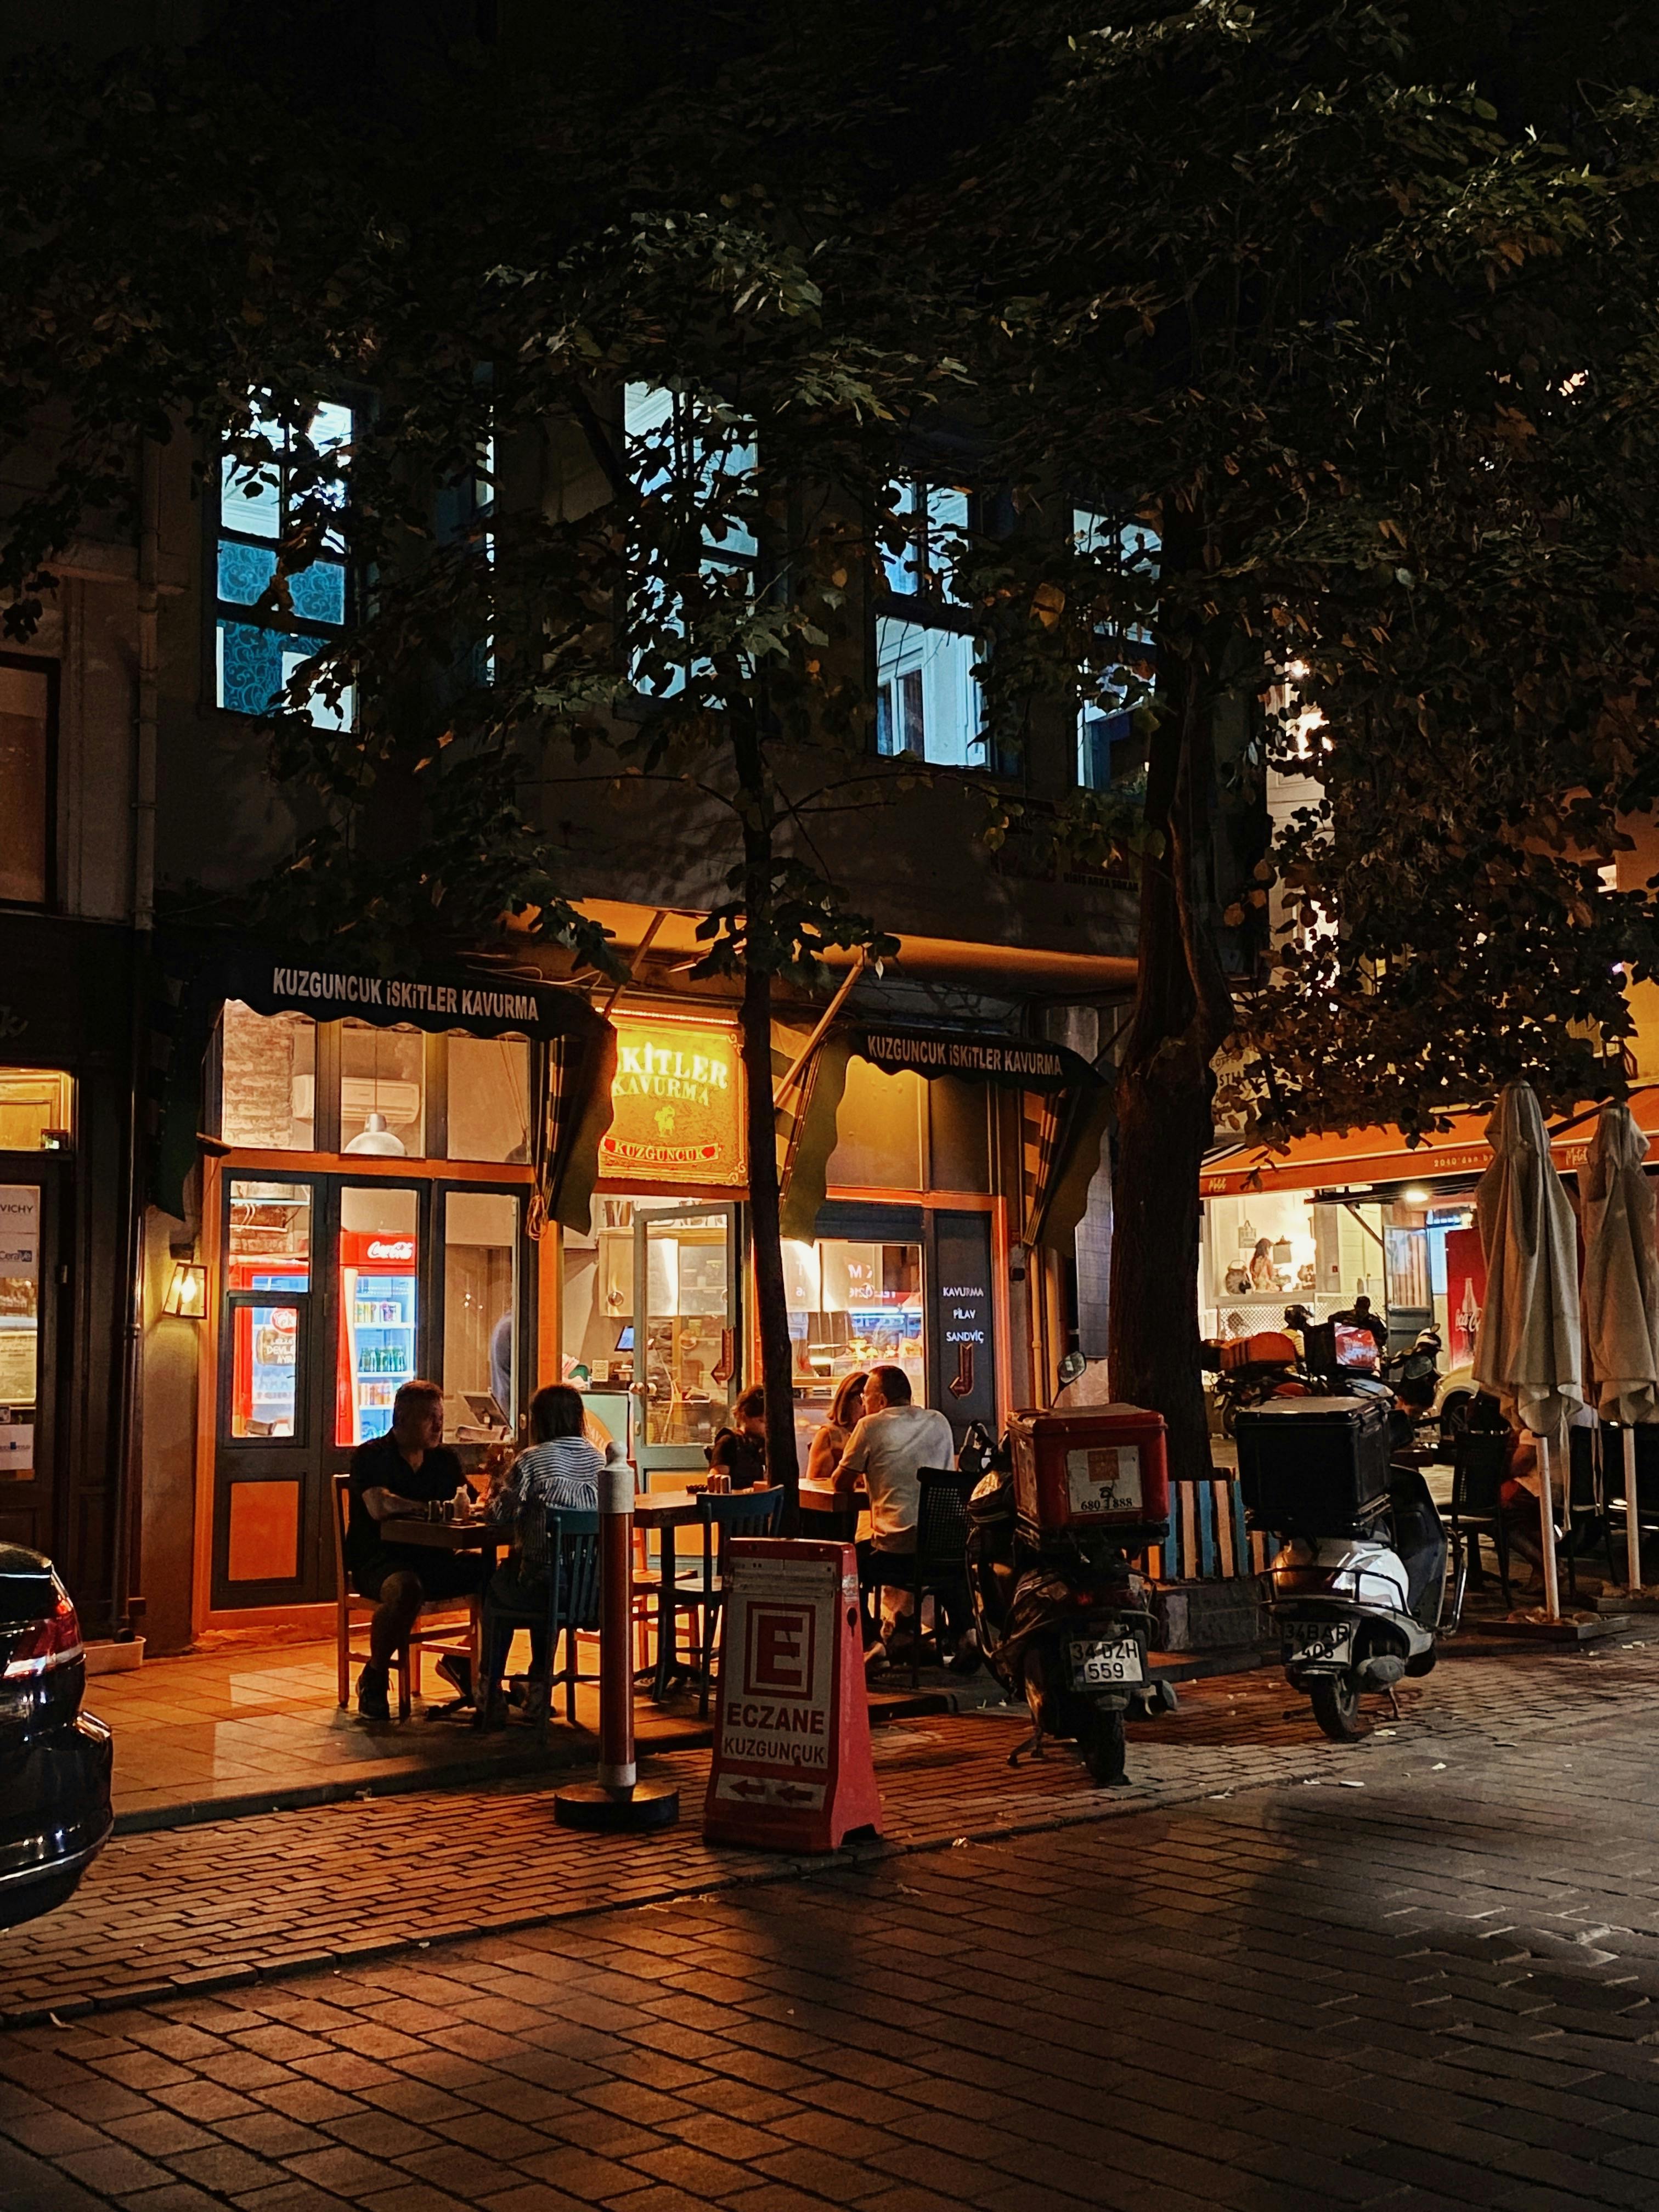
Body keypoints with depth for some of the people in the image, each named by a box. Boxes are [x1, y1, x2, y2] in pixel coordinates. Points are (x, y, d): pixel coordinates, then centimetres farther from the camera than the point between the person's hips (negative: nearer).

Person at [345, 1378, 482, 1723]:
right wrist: (436, 1508, -17)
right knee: (406, 1588, -40)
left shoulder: (444, 1459, 16)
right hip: (378, 1562, -6)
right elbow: (380, 1506, -21)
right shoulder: (371, 1457, -4)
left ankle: (464, 1661, 9)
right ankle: (374, 1678, -15)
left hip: (434, 1560, 6)